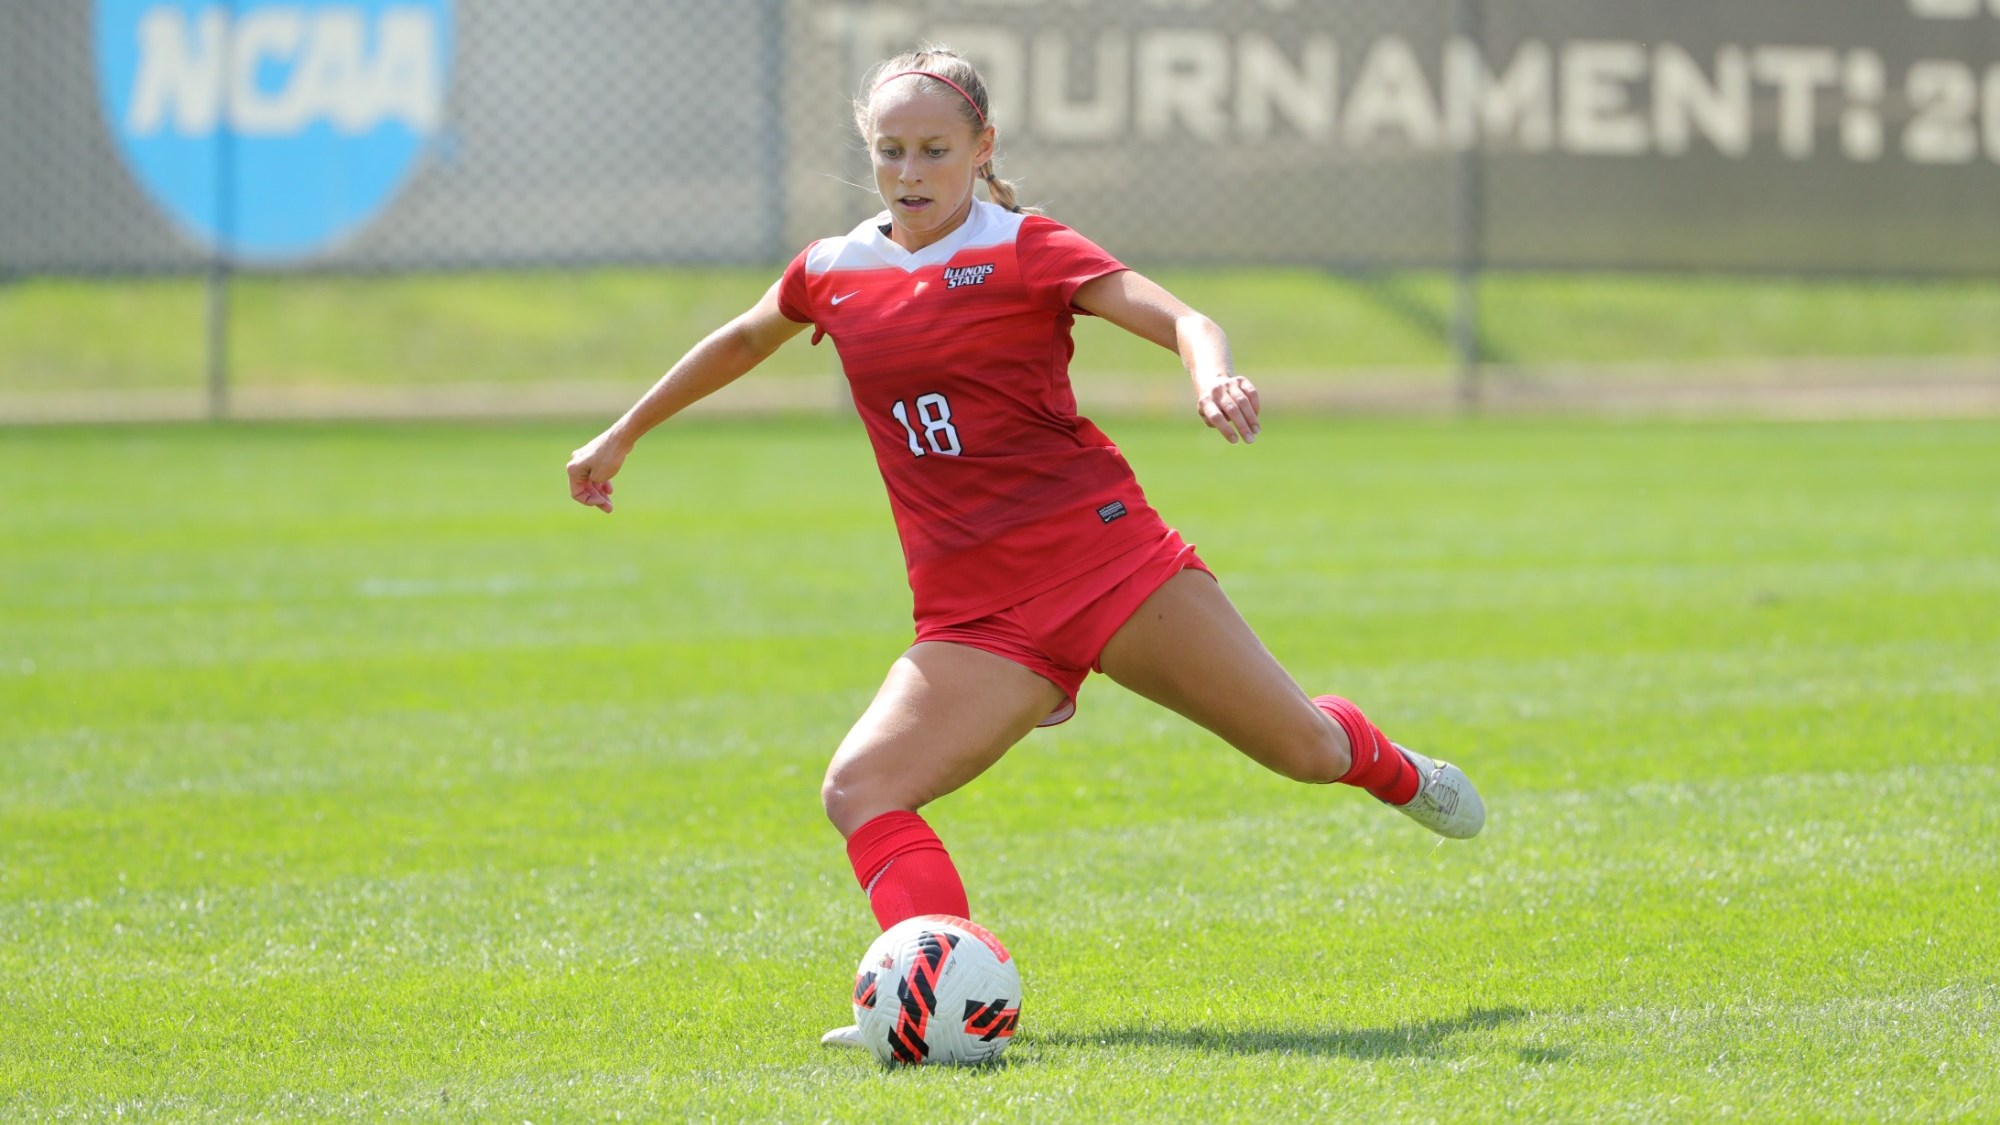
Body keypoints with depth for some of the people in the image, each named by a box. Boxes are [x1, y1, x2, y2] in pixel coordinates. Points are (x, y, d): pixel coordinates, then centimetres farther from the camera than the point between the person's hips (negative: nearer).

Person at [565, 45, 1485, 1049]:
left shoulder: (1024, 251, -2)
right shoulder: (834, 274, 10)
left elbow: (1179, 318, -13)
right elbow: (744, 339, 32)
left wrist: (1212, 375, -37)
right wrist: (623, 435, 40)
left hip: (1105, 553, -3)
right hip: (974, 617, 3)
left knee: (1301, 749, 0)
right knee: (858, 793, -21)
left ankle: (1391, 770, 36)